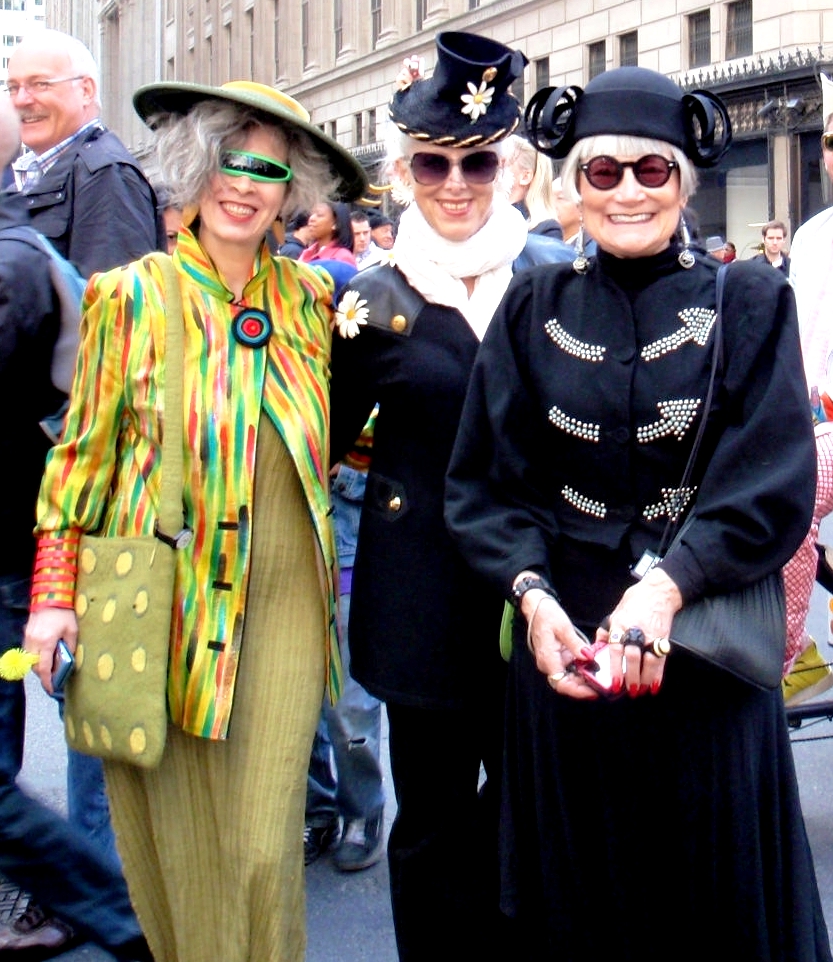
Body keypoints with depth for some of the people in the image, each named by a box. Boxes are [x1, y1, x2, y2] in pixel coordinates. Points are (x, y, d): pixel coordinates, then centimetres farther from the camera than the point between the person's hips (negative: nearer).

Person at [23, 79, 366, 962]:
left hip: (284, 592, 2)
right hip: (169, 596, -1)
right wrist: (54, 592, -3)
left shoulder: (308, 297, 6)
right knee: (176, 827, 9)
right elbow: (84, 449, 1)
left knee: (266, 838, 3)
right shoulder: (132, 295, -2)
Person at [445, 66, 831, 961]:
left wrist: (668, 583, -23)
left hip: (702, 644, -1)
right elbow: (484, 479, 1)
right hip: (562, 638, 2)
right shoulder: (533, 307, 4)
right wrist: (532, 593, -15)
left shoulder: (748, 303, -1)